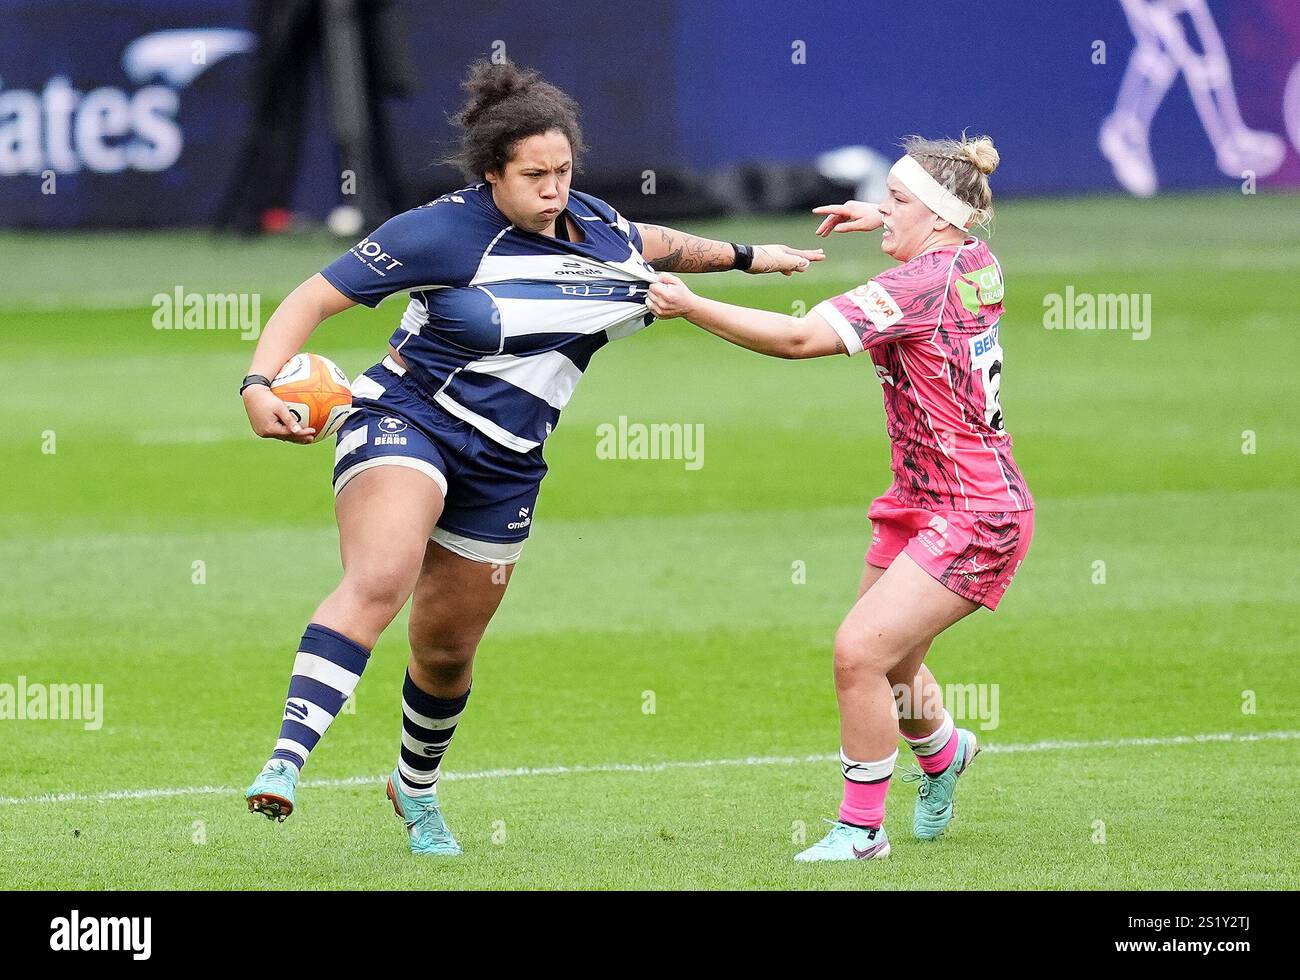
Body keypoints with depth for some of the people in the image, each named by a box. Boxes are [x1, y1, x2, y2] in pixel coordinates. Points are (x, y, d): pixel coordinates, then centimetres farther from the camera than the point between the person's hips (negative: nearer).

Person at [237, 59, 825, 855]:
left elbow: (650, 246, 28)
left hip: (503, 465, 6)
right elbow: (314, 299, -14)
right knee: (377, 582, -33)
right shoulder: (443, 232, -16)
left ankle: (417, 788, 43)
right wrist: (261, 384, -29)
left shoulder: (594, 225, 2)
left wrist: (745, 256, 38)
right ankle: (287, 760, -43)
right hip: (404, 423, -6)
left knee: (447, 650, 14)